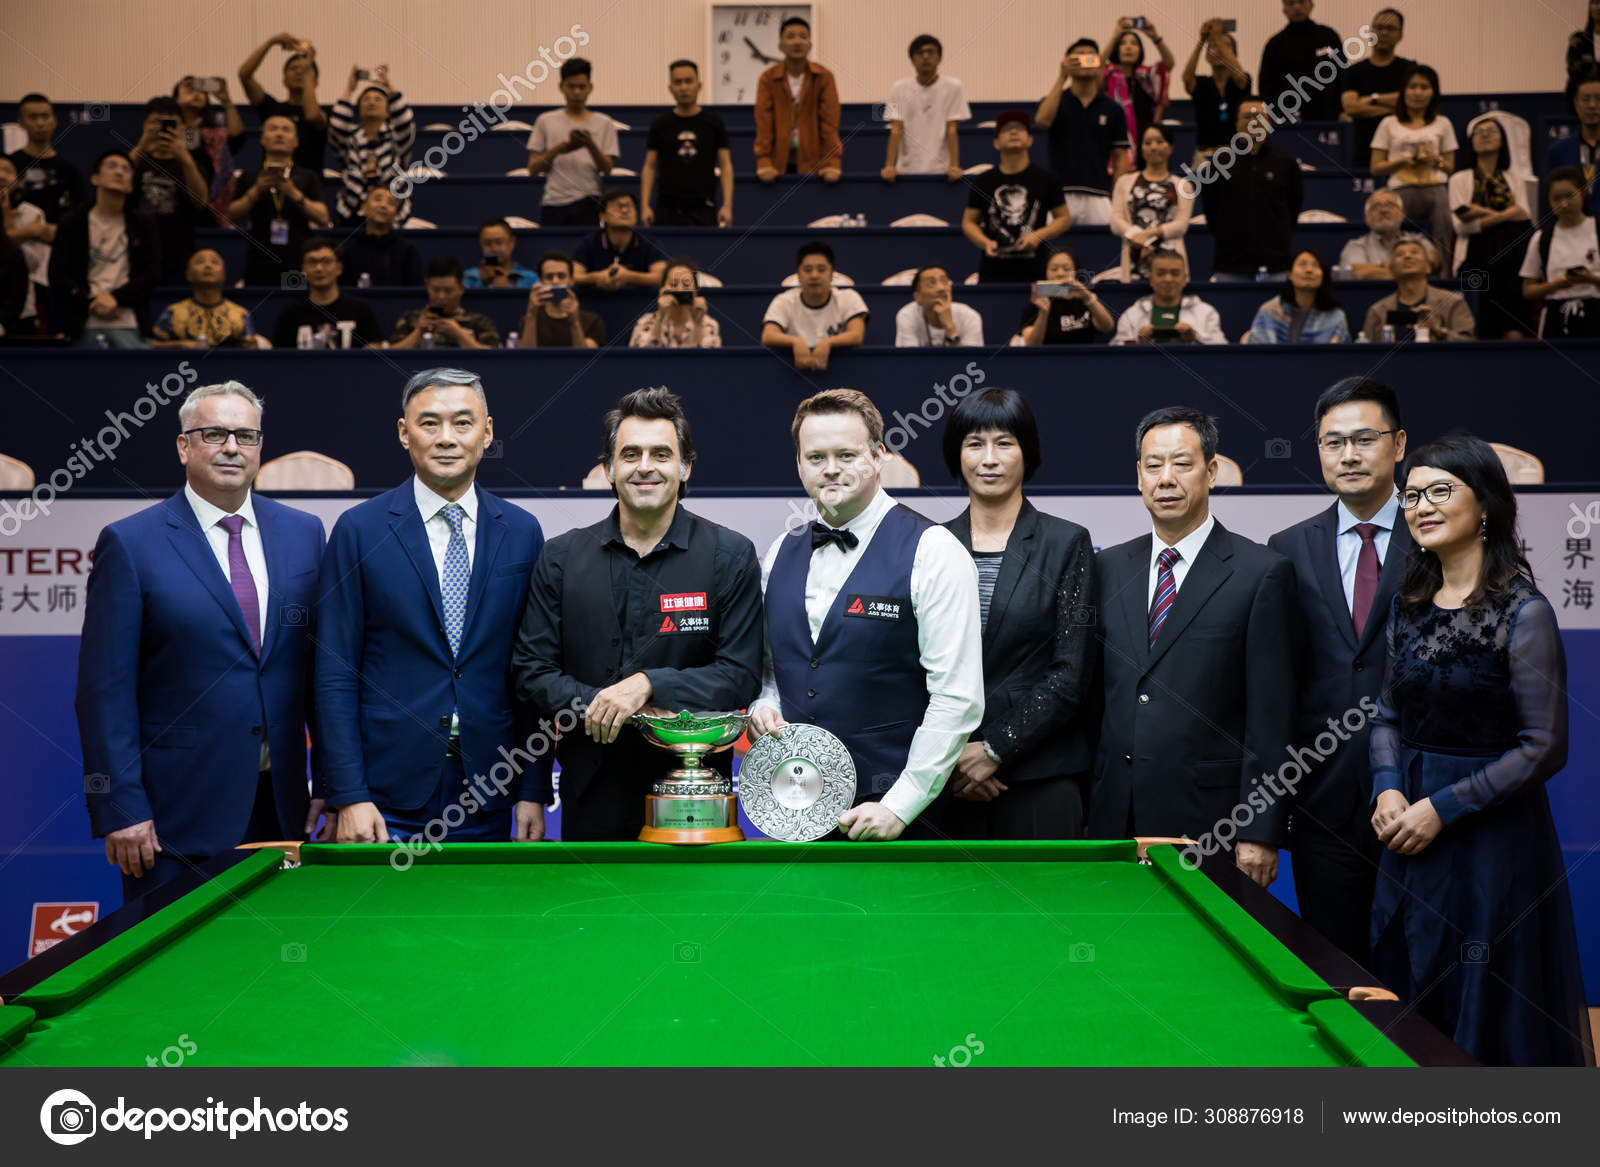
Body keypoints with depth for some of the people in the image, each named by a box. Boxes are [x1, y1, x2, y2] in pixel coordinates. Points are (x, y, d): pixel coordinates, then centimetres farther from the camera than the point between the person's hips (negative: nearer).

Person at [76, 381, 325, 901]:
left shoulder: (303, 533, 7)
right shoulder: (130, 544, -5)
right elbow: (105, 690, -7)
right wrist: (120, 810, -11)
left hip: (281, 808, 4)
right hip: (175, 817, -3)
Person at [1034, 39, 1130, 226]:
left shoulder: (1112, 109, 9)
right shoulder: (1056, 102, 8)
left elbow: (1120, 157, 9)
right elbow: (1042, 120, -16)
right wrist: (1061, 78, -15)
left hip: (1098, 197, 1)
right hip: (1059, 195, -1)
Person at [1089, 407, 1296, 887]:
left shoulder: (1262, 573, -4)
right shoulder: (1108, 568, 10)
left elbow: (1271, 715, -7)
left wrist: (1260, 833, -10)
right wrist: (1080, 807, 8)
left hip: (1207, 819, -4)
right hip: (1114, 818, 4)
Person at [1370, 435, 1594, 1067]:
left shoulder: (1522, 612, -13)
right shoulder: (1408, 604, 7)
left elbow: (1545, 747, -14)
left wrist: (1443, 807, -16)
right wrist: (1389, 787, -4)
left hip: (1493, 839, -6)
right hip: (1410, 835, 6)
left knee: (1486, 1014, 5)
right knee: (1409, 1000, 14)